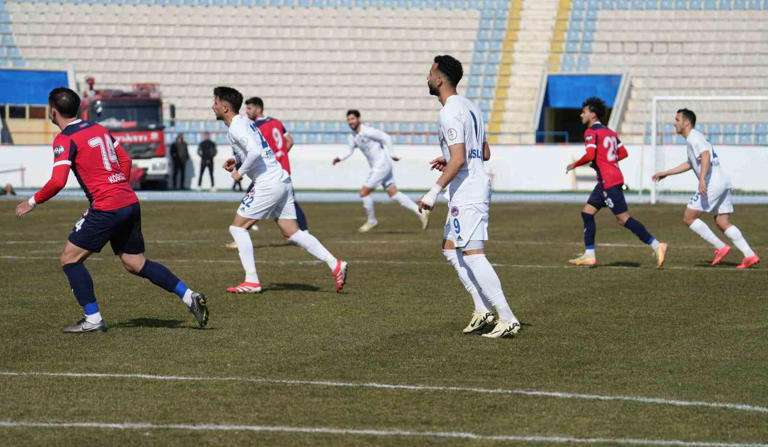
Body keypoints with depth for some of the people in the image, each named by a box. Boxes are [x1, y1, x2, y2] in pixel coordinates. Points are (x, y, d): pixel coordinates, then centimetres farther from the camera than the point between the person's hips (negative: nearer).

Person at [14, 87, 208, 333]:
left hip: (107, 209, -8)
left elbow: (57, 181, -16)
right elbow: (125, 161, 20)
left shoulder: (65, 139, -8)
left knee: (70, 259, 2)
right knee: (136, 263, 16)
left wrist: (32, 202, -3)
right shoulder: (98, 129, 16)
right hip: (130, 202, 8)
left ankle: (93, 320, -1)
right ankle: (190, 296, 8)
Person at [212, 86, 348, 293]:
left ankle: (252, 281, -2)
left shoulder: (236, 128, -12)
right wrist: (236, 160, 18)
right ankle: (335, 264, -1)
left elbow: (255, 152, -28)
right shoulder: (245, 122, 19)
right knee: (291, 232, 8)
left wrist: (240, 171, -14)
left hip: (267, 184, -10)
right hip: (282, 181, 10)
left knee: (238, 227, 0)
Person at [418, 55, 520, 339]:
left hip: (466, 194, -10)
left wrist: (435, 191, -21)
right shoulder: (470, 108, 15)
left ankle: (507, 319, -13)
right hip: (477, 186, 10)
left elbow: (459, 159, -23)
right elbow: (484, 153, 21)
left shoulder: (450, 113, -15)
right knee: (450, 249, 16)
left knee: (473, 255, -10)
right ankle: (482, 310, 12)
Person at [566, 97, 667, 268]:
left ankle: (656, 246, -14)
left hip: (608, 181, -10)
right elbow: (623, 153, 18)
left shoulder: (591, 132, -9)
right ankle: (589, 255, 10)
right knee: (587, 212, 12)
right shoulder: (609, 132, 18)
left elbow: (590, 156, -20)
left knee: (623, 218, -11)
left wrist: (574, 165, -5)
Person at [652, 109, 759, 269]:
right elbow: (689, 164, 37)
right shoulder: (696, 137, 24)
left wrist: (702, 179, -37)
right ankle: (750, 255, -3)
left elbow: (705, 156, -26)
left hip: (712, 184, -10)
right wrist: (666, 173, 40)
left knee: (688, 218, -3)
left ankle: (721, 247, -5)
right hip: (723, 183, 10)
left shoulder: (694, 137, -8)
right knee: (723, 223, 8)